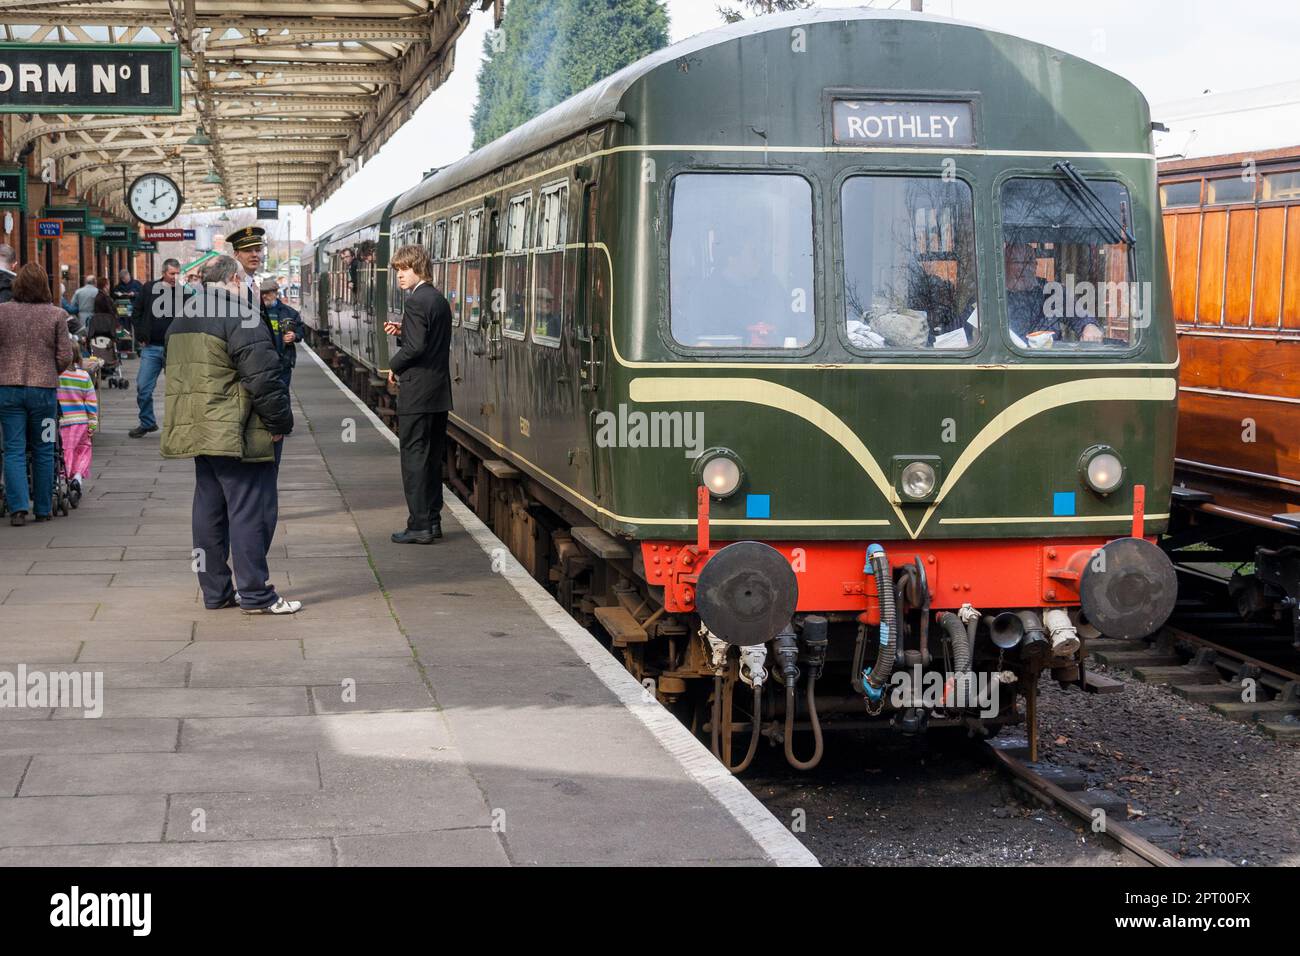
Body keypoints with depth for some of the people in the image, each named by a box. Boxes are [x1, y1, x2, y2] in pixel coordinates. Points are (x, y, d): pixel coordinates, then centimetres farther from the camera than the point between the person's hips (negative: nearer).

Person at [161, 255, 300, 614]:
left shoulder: (182, 321, 17)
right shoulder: (239, 317, -13)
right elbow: (263, 378, -18)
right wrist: (280, 423, -7)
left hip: (199, 433, 9)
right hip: (238, 436, -9)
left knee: (209, 511, 12)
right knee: (251, 511, -4)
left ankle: (215, 591, 16)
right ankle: (255, 594, -3)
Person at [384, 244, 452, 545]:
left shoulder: (415, 301, -15)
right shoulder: (440, 300, 14)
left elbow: (416, 347, -22)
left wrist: (394, 366, -6)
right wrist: (401, 331, 9)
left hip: (417, 391, -9)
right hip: (439, 392, 9)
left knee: (414, 458, -5)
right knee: (432, 459, 13)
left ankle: (420, 526, -4)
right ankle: (432, 521, 18)